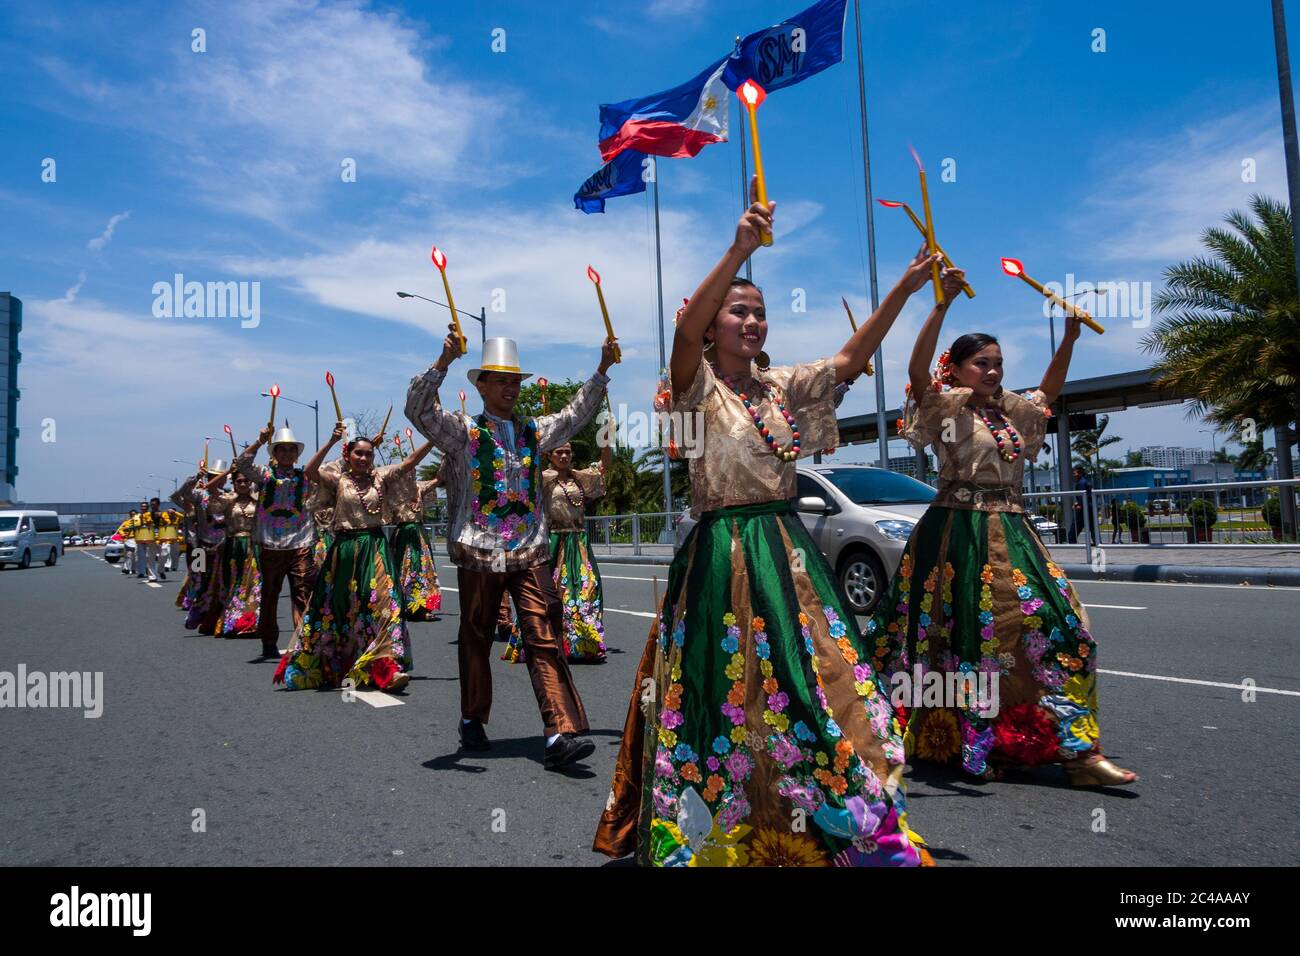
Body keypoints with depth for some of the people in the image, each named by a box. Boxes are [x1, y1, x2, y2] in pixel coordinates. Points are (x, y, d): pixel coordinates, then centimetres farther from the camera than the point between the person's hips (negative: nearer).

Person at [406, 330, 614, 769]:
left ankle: (560, 734, -13)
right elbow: (418, 409, -11)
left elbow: (575, 415, 26)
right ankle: (472, 721, 29)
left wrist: (601, 370, 18)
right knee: (475, 640, 10)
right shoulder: (462, 431, 2)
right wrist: (444, 362, -23)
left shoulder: (534, 431, 16)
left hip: (530, 553, 3)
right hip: (478, 554, -2)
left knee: (545, 640, -8)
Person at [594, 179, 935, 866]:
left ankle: (845, 827, 23)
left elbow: (851, 358, 7)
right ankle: (706, 835, 14)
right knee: (726, 693, -2)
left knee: (814, 685, 8)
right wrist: (737, 253, -33)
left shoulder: (780, 387, 14)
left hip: (788, 549, 6)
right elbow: (684, 332, -23)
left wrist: (904, 288, -2)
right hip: (721, 555, -5)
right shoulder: (698, 385, -3)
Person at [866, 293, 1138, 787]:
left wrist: (1068, 338, 26)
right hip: (958, 533, -7)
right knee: (967, 635, -4)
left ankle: (1076, 749, 1)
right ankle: (969, 746, 10)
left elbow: (1047, 394, 35)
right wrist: (943, 304, -25)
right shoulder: (945, 407, -2)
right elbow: (917, 370, -20)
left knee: (1057, 628, -2)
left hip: (1011, 534, 7)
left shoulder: (1010, 412, 18)